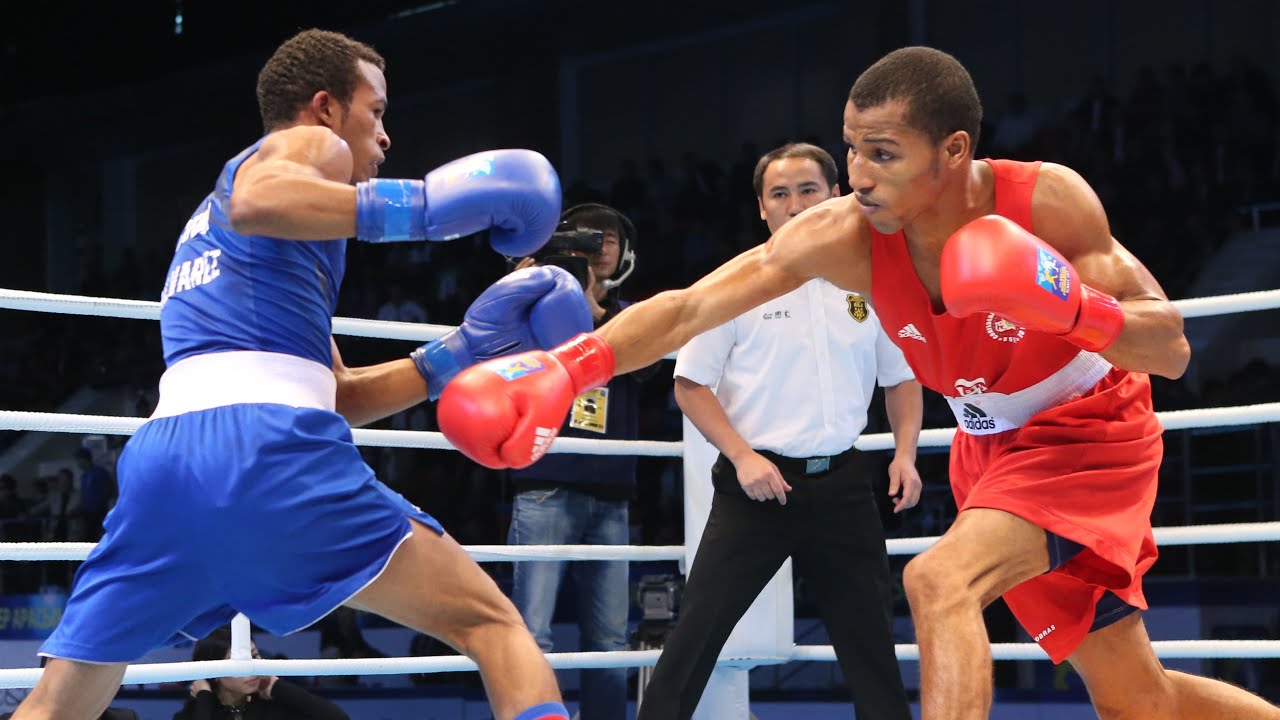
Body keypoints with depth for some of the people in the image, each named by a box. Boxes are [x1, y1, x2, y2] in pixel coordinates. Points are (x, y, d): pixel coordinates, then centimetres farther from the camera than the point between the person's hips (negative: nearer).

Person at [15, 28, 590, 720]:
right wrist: (420, 205, -8)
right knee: (493, 626, -1)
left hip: (162, 454, 8)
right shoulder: (314, 145, 14)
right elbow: (253, 202, -13)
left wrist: (462, 349, 28)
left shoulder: (206, 227, 38)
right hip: (264, 445, -7)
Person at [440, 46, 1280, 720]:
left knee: (941, 579, -30)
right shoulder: (842, 237, -20)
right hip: (990, 447, 5)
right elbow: (689, 308, -23)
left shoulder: (1049, 201, -28)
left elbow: (1172, 348, -23)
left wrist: (1074, 306, -43)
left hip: (1088, 432, -5)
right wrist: (568, 367, -39)